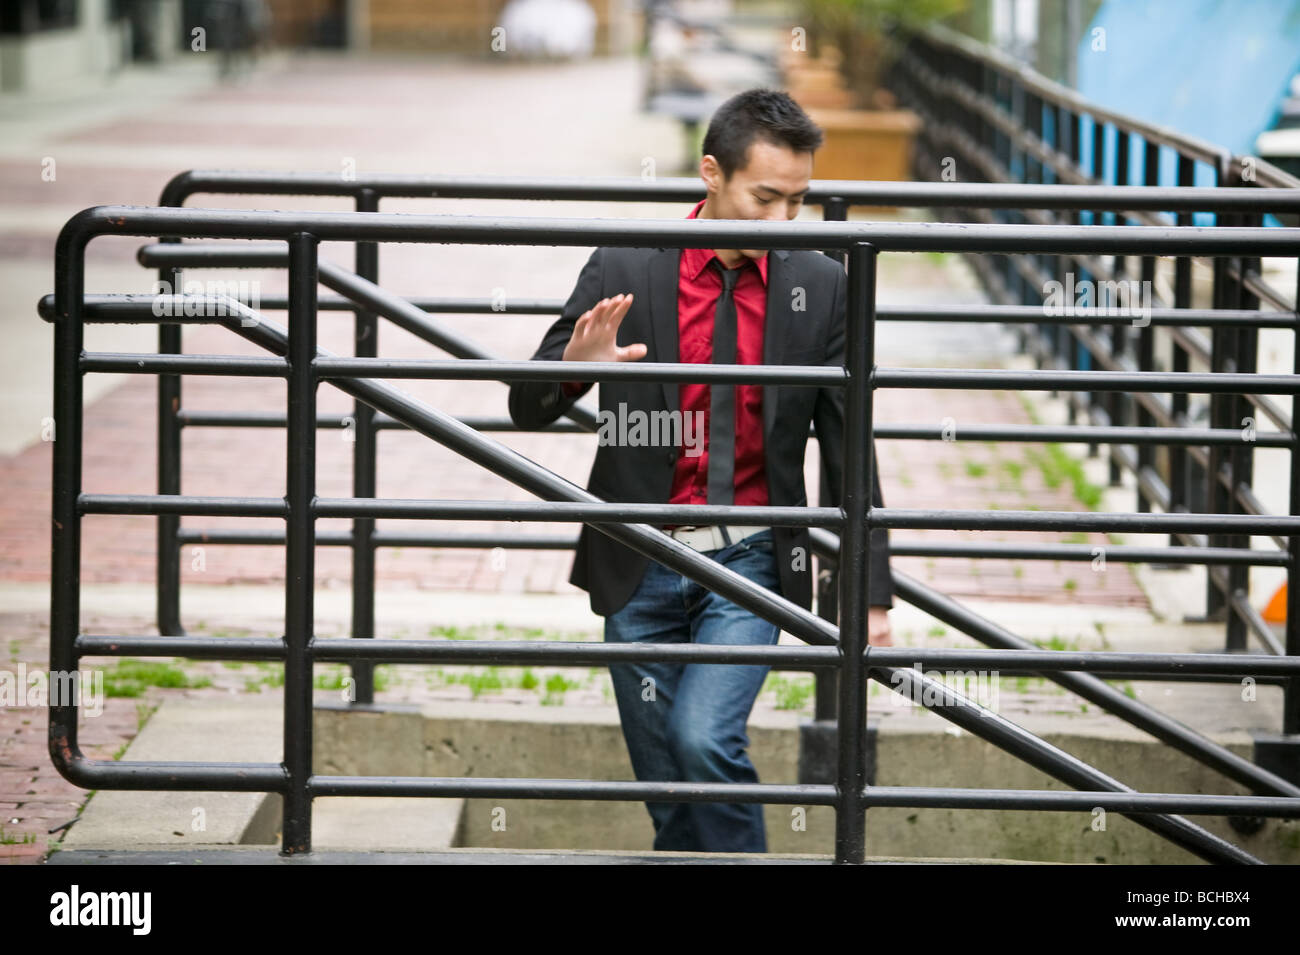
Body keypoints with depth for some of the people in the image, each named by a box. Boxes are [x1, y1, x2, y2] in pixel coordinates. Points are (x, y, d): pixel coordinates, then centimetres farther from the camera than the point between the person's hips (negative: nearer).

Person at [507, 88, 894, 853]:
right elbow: (529, 409, 0)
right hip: (642, 567, 1)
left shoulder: (819, 286, 0)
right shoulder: (624, 272, -4)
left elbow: (847, 446, 4)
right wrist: (574, 367, -24)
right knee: (665, 785, 6)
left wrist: (872, 589, 1)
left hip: (750, 564, -1)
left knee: (705, 738, -22)